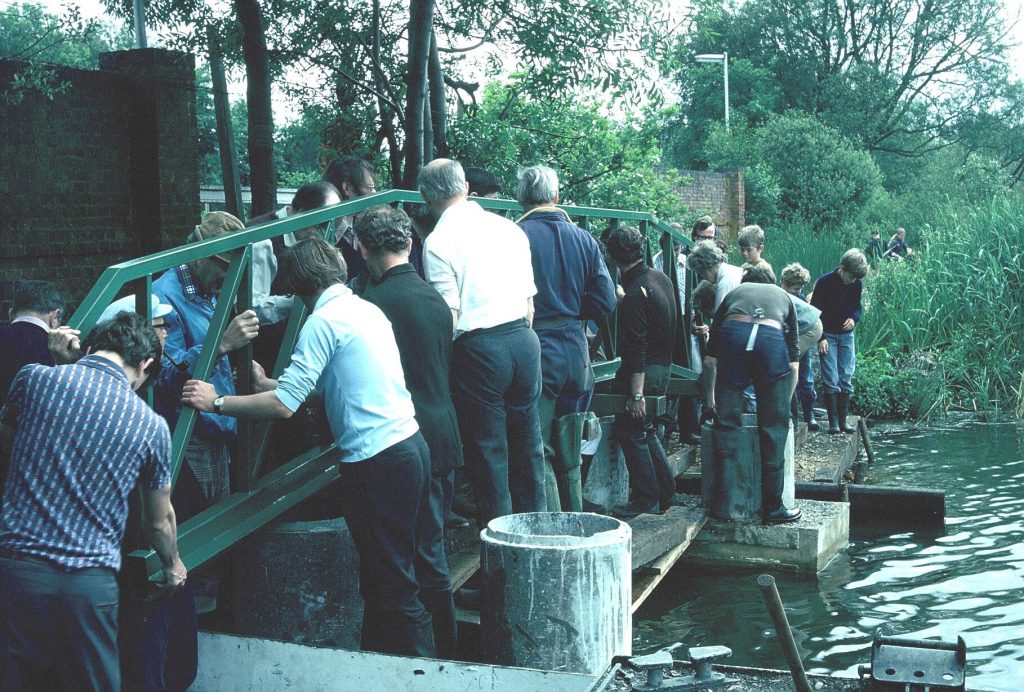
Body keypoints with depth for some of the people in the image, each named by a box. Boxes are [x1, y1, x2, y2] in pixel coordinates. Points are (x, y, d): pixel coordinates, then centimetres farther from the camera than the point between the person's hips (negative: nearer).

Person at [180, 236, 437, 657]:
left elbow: (285, 405, -16)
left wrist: (218, 402, -7)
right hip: (410, 445, 9)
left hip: (377, 461, -9)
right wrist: (267, 384, 29)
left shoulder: (323, 321, -11)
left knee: (391, 587, -1)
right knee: (397, 572, 17)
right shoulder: (367, 309, 15)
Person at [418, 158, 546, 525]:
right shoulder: (509, 228, 11)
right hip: (525, 340, 5)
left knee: (488, 453, 5)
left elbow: (449, 316, -11)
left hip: (479, 347, -5)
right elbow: (529, 302, 13)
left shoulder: (438, 241, -6)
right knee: (527, 446, 15)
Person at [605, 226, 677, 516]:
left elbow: (637, 349, -25)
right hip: (663, 367, 9)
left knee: (630, 432, 3)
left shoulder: (634, 294, -22)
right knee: (646, 431, 20)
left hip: (644, 372, -9)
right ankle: (665, 492, 24)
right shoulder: (661, 278, 6)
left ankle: (646, 498, 8)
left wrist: (636, 393, -24)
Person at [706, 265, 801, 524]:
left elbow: (711, 355, 30)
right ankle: (772, 508, 11)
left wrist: (711, 399, 37)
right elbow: (793, 359, 31)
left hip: (733, 337, 1)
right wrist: (785, 403, 38)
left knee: (726, 422, 10)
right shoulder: (783, 296, 34)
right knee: (774, 427, 7)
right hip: (771, 341, 0)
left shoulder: (734, 293, 34)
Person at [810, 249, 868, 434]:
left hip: (846, 335, 4)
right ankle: (833, 423, -7)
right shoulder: (825, 283, -15)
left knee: (846, 379, 1)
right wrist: (820, 338, -16)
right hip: (827, 336, -4)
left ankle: (843, 421, 6)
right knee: (831, 380, -8)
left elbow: (857, 307, 12)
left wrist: (854, 318, -12)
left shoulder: (857, 284, -2)